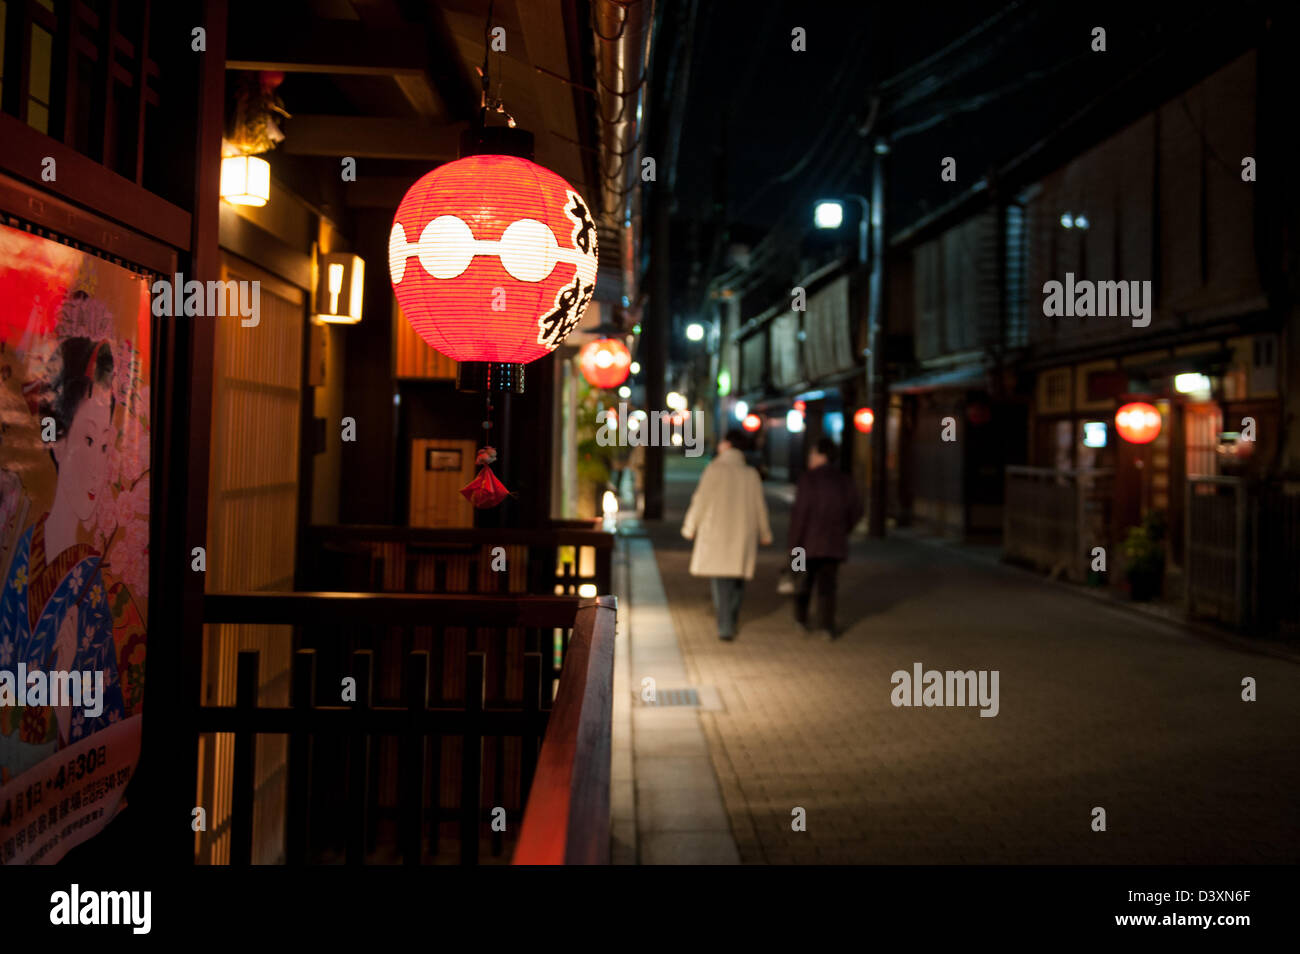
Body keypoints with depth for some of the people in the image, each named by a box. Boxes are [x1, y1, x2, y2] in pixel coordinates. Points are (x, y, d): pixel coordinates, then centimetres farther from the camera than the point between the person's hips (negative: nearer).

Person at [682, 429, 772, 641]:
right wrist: (764, 533, 23)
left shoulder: (715, 469, -8)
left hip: (716, 532, -3)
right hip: (743, 533, 3)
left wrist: (689, 527, 4)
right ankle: (730, 621, 23)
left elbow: (701, 500, -8)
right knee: (737, 579, 14)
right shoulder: (751, 474, 4)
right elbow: (759, 506, 10)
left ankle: (725, 627, -7)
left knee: (721, 580, -1)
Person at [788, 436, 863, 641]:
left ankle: (801, 620, 22)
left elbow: (800, 512, -15)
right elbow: (856, 510, 9)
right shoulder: (844, 480, 5)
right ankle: (826, 626, -2)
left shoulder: (809, 478, -11)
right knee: (827, 584, 6)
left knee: (804, 581, 14)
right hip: (834, 543, 3)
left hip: (808, 541, -3)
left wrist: (794, 542, -9)